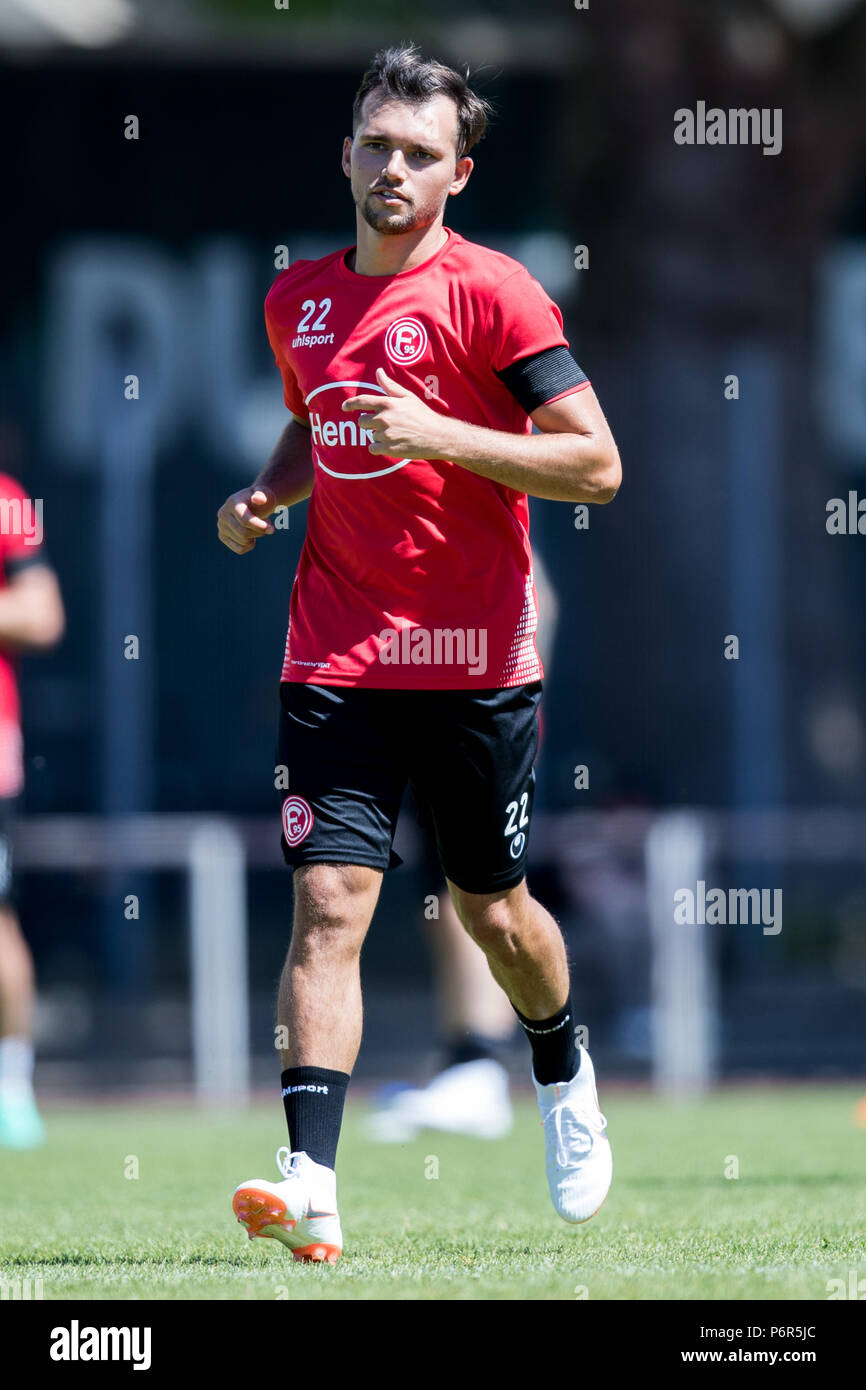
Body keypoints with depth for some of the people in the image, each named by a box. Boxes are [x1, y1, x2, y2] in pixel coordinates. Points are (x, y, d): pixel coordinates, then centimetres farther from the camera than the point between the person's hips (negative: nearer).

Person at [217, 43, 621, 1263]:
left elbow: (597, 464, -12)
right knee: (327, 905, -11)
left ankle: (564, 1074, 43)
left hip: (474, 658, -3)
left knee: (492, 911, 11)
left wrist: (441, 436, -21)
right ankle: (312, 1185, -20)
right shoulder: (299, 299, 10)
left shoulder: (491, 293, -8)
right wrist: (269, 493, 9)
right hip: (337, 652, 3)